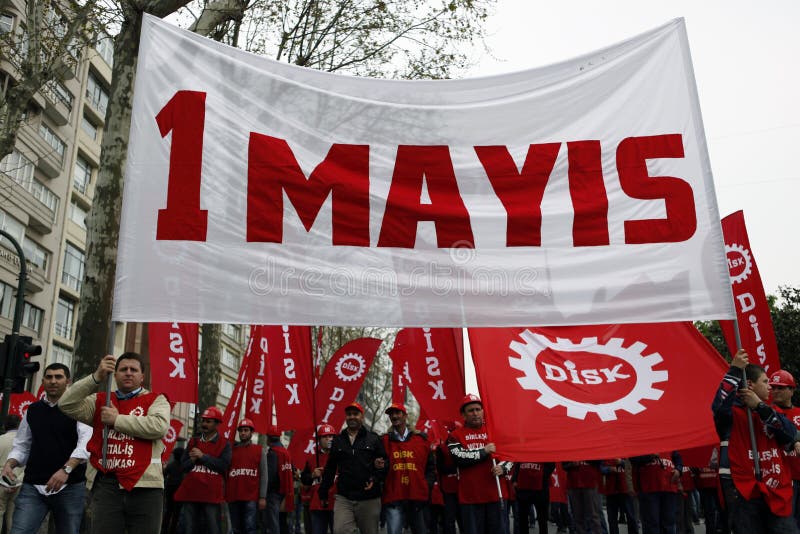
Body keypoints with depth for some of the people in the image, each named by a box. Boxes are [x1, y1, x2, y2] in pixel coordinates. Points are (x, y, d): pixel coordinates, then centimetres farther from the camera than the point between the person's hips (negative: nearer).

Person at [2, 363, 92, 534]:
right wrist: (9, 464, -1)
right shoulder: (32, 410, 14)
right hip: (33, 486, 3)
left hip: (71, 486, -3)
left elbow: (86, 442, -13)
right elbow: (21, 446, 19)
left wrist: (66, 469, -25)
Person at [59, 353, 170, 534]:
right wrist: (96, 377, -7)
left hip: (145, 487, -2)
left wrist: (117, 420, -7)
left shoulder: (156, 400, 7)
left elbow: (159, 426, -12)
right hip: (107, 485, 2)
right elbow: (66, 405, 3)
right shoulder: (100, 400, 18)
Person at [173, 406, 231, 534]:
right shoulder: (193, 441, 17)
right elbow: (183, 466, 15)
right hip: (190, 492, 4)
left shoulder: (224, 444, 4)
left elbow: (223, 466, -10)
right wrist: (192, 460, -7)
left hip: (212, 494, -4)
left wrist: (203, 456, -11)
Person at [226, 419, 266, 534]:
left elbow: (263, 475, 3)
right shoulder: (231, 450, 13)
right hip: (233, 496, 3)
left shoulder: (259, 450, 8)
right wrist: (223, 495, 3)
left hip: (251, 497, -3)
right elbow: (224, 473, 11)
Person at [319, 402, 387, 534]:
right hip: (343, 498, 1)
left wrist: (376, 479, -11)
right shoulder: (338, 440, 11)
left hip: (369, 499, -1)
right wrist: (323, 492, 15)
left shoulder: (373, 438, 5)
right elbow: (330, 468, 16)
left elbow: (384, 462, 5)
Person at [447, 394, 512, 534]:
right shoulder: (455, 436, 2)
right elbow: (459, 458, -14)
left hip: (496, 493, 2)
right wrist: (484, 451, -14)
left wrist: (503, 468, -7)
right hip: (470, 495, -2)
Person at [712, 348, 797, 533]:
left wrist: (760, 406, -11)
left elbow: (791, 435, 0)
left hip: (776, 491, 6)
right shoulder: (732, 410, -3)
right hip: (743, 491, -6)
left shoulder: (768, 411, 17)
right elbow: (719, 406, -28)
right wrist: (735, 370, -24)